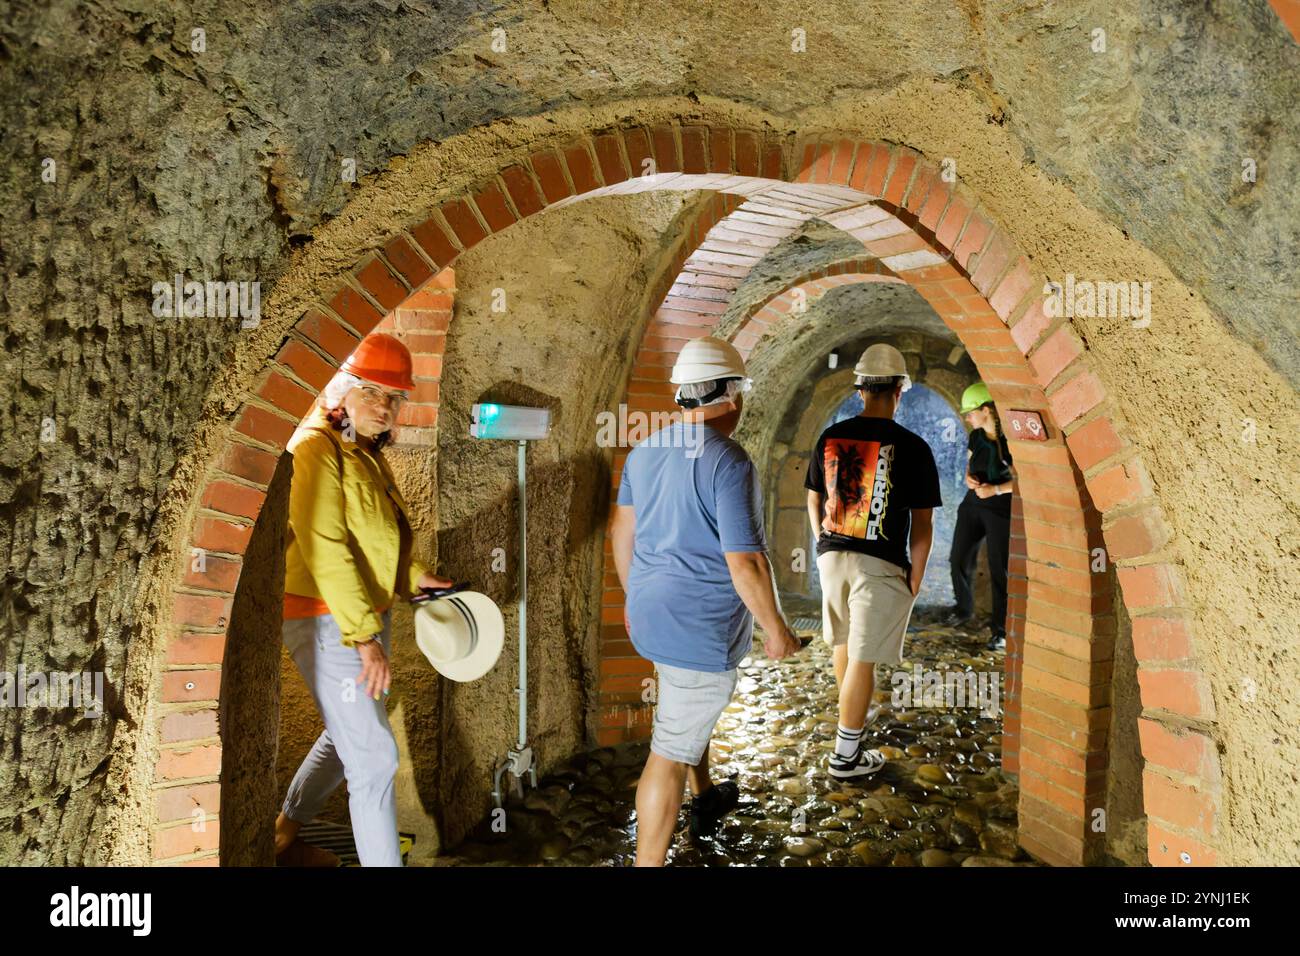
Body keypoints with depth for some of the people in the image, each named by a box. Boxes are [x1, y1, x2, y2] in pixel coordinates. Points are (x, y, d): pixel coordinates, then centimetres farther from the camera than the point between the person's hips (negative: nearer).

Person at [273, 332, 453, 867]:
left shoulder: (366, 452, 11)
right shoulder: (316, 448, -16)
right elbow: (325, 550, -22)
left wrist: (411, 575, 10)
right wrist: (365, 637, -23)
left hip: (368, 615, 9)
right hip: (328, 622, -9)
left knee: (348, 737, 22)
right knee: (374, 757, -5)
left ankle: (283, 837, 42)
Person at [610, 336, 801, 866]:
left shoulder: (645, 451, 3)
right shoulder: (728, 462, -21)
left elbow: (622, 529, 12)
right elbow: (745, 563, -22)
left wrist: (634, 596, 24)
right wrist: (776, 629, -8)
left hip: (652, 613, 9)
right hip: (701, 628, -9)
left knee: (691, 713, 30)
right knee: (671, 754, 2)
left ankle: (706, 802, 52)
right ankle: (648, 861, 14)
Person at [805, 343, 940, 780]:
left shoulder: (830, 437, 2)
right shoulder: (911, 447, -11)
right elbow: (922, 522, -9)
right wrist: (915, 579, 0)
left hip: (831, 556, 5)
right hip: (880, 564, -5)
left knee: (842, 641, 23)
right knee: (863, 658, 2)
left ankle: (854, 723, 42)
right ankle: (847, 754, 10)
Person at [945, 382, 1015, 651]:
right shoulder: (976, 436, 4)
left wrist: (995, 490, -25)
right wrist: (968, 477, -6)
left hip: (1001, 510, -6)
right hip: (972, 505, 6)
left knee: (999, 569, -2)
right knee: (959, 559, 10)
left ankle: (1001, 630, 9)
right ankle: (964, 610, 32)